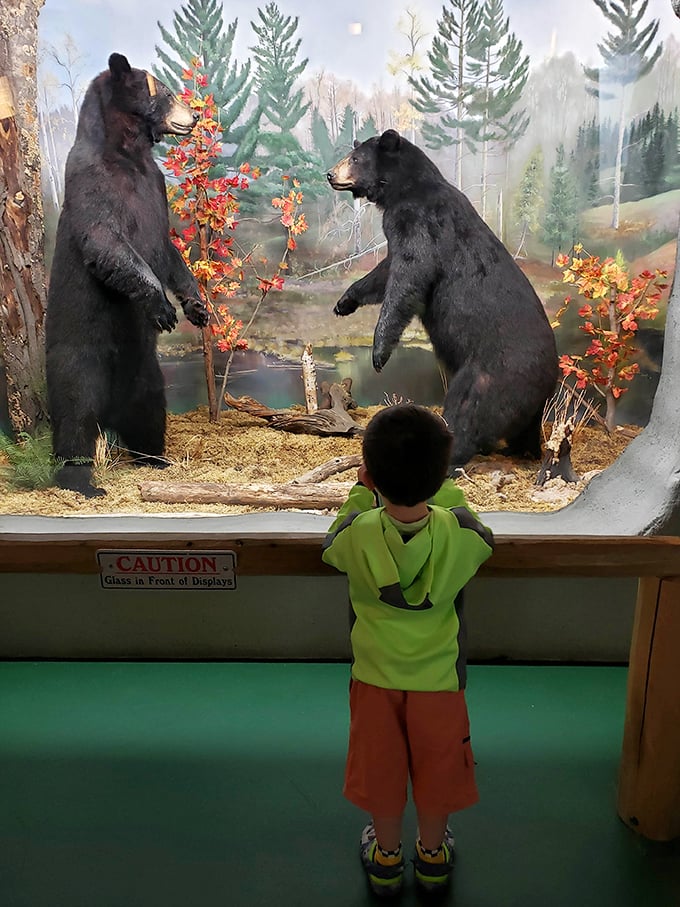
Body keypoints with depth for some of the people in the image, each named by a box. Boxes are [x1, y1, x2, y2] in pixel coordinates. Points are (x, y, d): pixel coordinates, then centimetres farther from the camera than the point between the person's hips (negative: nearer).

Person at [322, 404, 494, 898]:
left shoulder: (356, 533, -27)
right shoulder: (460, 532, -25)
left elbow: (332, 546, -2)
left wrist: (361, 491, 2)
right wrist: (440, 487, 4)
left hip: (375, 676, 0)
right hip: (438, 677, 1)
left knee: (380, 767, 22)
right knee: (437, 766, 23)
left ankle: (387, 856, 44)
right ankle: (433, 853, 46)